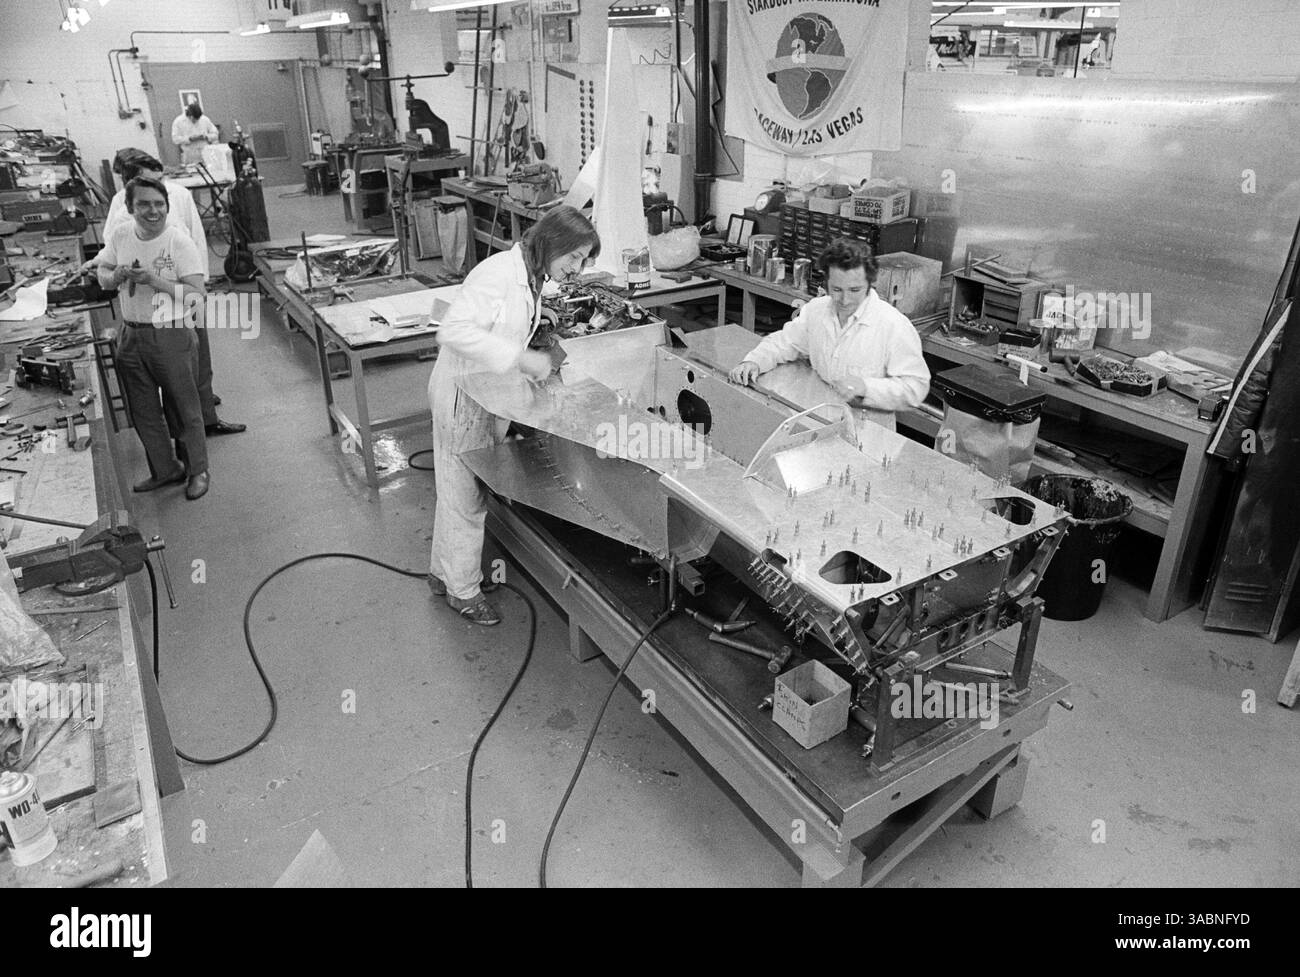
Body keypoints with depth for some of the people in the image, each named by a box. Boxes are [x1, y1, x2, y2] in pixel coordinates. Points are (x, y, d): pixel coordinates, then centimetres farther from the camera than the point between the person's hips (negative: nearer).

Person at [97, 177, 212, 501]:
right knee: (143, 412, 15)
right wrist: (116, 276, -9)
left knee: (183, 410, 5)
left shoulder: (178, 241, -13)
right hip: (131, 337, 6)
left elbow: (196, 295, -18)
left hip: (172, 337, -6)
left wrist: (153, 280, -26)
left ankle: (198, 471, 22)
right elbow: (102, 276, 14)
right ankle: (165, 470, 31)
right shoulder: (121, 236, 2)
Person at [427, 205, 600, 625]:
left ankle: (443, 572, 39)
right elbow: (454, 330, -34)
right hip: (464, 397, -9)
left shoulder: (532, 279, 6)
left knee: (462, 491, 21)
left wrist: (533, 360, 1)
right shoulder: (499, 273, -24)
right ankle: (463, 589, 22)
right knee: (465, 495, 5)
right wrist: (519, 358, -35)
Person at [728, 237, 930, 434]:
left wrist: (866, 387, -27)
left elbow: (916, 386, -14)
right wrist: (753, 361, -4)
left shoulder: (895, 326, -14)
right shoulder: (816, 310, 5)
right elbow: (782, 342, 16)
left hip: (868, 432, -5)